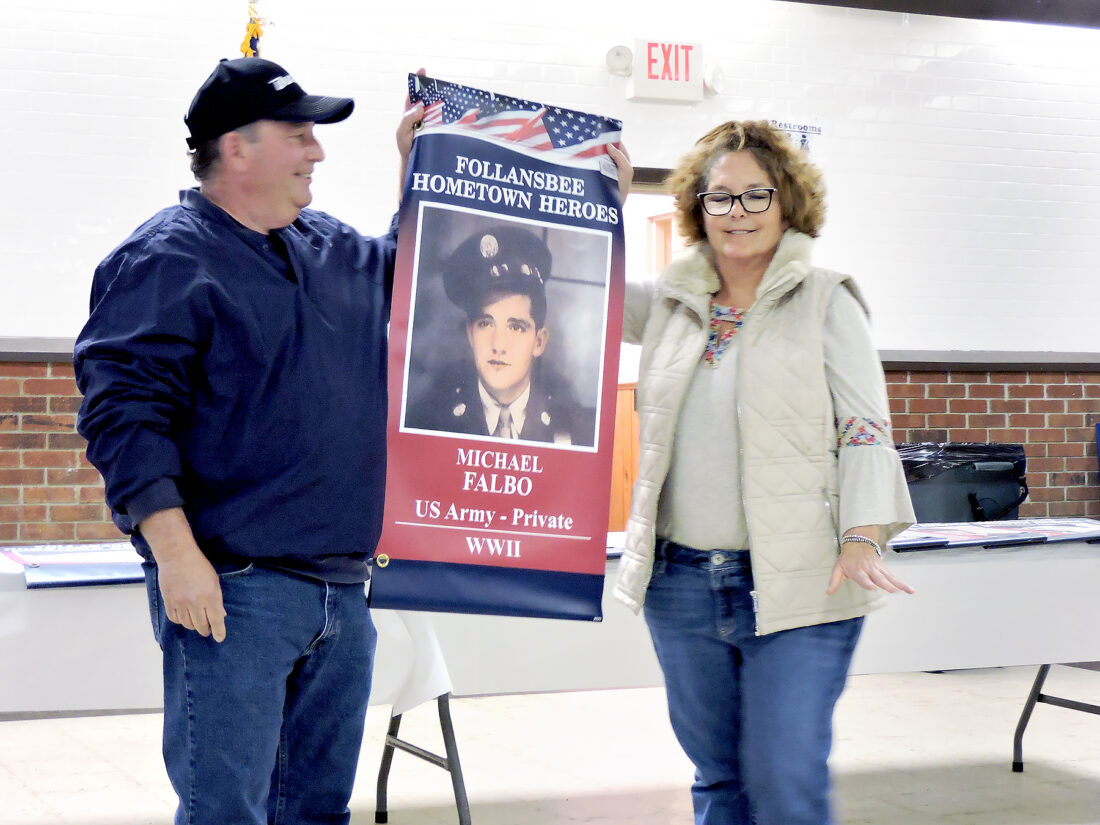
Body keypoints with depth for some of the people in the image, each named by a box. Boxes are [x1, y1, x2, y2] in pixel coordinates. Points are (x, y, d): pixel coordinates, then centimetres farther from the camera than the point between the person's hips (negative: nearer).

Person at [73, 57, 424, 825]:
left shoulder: (331, 246, 15)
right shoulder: (167, 257, -8)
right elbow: (122, 409, -15)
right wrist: (175, 551, -23)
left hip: (343, 587, 8)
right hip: (231, 589, -7)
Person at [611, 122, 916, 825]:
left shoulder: (826, 304, 0)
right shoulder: (670, 304, 10)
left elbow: (866, 429, -4)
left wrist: (863, 537, -17)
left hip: (798, 586, -4)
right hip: (681, 583, 4)